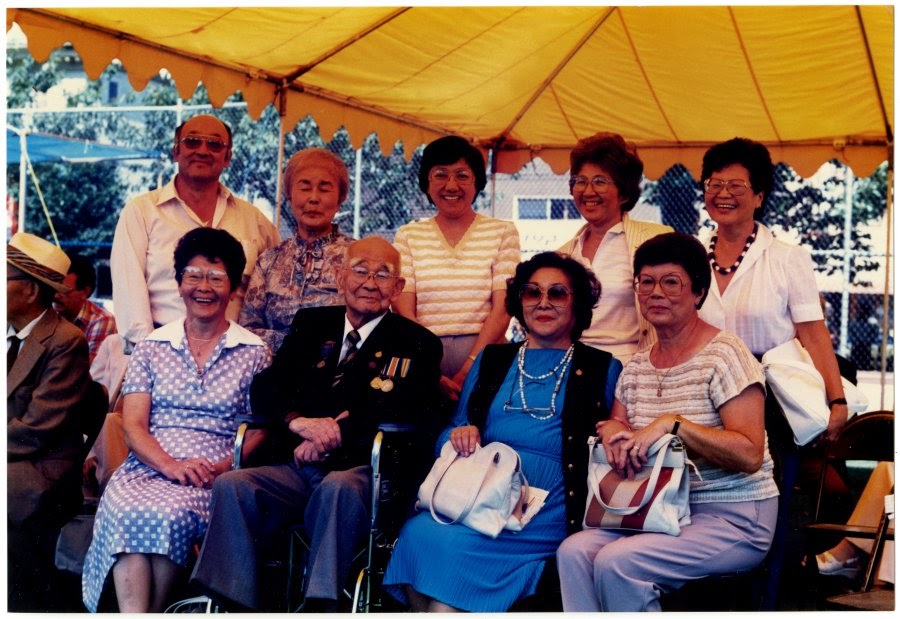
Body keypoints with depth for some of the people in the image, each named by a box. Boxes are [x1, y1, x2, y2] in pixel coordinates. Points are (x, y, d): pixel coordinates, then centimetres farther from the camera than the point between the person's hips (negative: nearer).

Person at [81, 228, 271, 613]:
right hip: (148, 467, 2)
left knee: (168, 513, -35)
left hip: (214, 476, -1)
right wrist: (171, 466, -13)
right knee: (126, 509, -34)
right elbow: (133, 425, 6)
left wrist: (224, 467, -13)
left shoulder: (254, 353, 11)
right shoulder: (152, 347, 14)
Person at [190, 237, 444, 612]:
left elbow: (411, 413, -7)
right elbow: (264, 389, 10)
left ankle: (320, 604, -34)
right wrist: (299, 422, -13)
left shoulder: (417, 344, 9)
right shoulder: (311, 324, 20)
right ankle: (239, 604, -25)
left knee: (338, 487, -37)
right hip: (296, 469, 4)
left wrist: (336, 434, -16)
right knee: (232, 485, -25)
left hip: (362, 472, -3)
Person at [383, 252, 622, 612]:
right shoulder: (492, 359, 22)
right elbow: (449, 432, 22)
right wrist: (460, 435, -2)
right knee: (418, 531, -28)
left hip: (547, 507, -3)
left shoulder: (602, 369, 14)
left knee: (451, 543, -29)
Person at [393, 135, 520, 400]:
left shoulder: (502, 232, 6)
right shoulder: (408, 236, 9)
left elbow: (502, 310, -4)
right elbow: (403, 312, -1)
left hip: (484, 354, -1)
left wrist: (466, 373, -15)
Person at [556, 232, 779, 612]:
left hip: (733, 518, -6)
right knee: (573, 550, -19)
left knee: (616, 562, -27)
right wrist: (610, 429, -6)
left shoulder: (724, 355, -10)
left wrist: (673, 423, -25)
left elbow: (749, 455, -18)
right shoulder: (637, 366, 11)